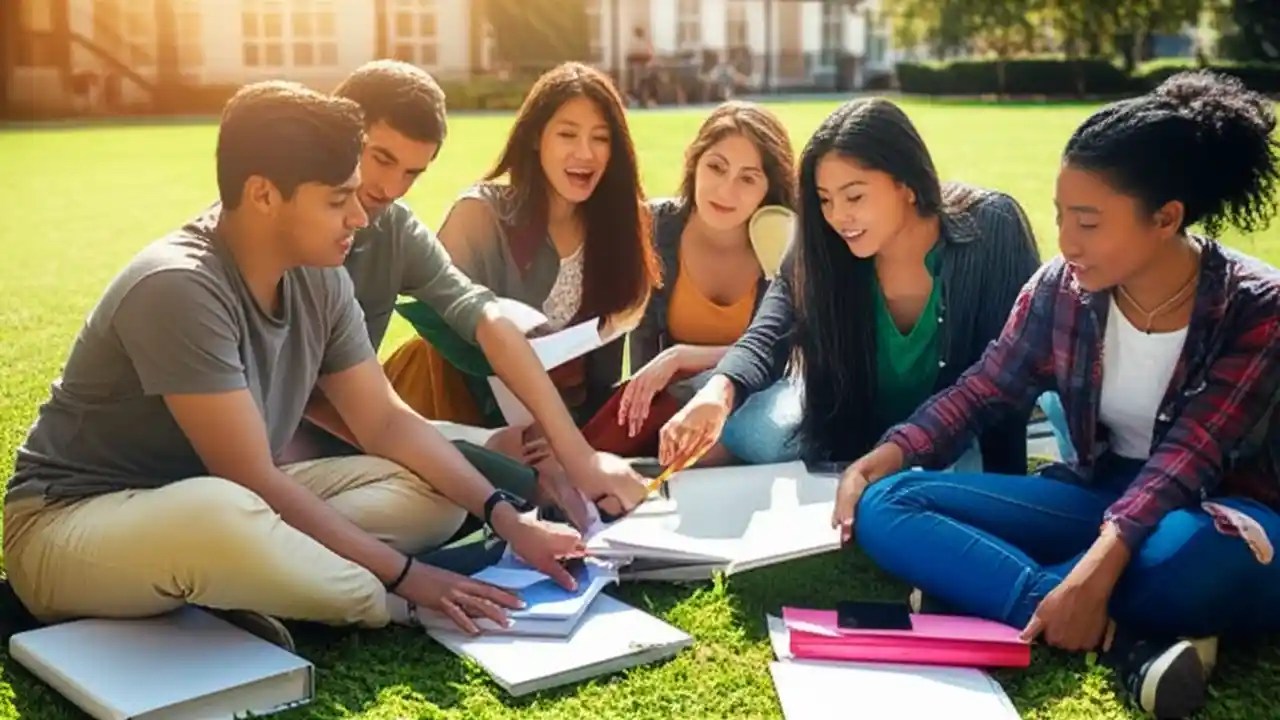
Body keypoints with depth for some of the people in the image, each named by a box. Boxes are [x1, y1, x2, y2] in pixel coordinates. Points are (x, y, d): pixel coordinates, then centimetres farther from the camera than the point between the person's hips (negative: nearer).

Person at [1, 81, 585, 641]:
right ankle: (390, 607, -15)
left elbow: (387, 421, 3)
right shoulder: (179, 288, -27)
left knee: (436, 498, -3)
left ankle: (222, 586, -15)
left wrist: (506, 519, -8)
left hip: (222, 502, 8)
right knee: (224, 518, -42)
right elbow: (254, 481, -27)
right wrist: (406, 575, -22)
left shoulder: (318, 278, -4)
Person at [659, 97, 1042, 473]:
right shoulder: (818, 250, -14)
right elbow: (766, 340, -26)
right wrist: (718, 393, -48)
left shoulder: (990, 229, -21)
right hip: (853, 429, 3)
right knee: (743, 423, -21)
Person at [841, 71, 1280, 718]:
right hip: (1101, 495, 5)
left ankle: (977, 589, -24)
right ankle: (1116, 639, -32)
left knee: (1197, 560, -45)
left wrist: (1098, 568, -40)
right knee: (885, 504, -18)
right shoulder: (1061, 288, -3)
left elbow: (1189, 458, -26)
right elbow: (983, 391, 5)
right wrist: (884, 457, -12)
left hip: (1215, 518, -5)